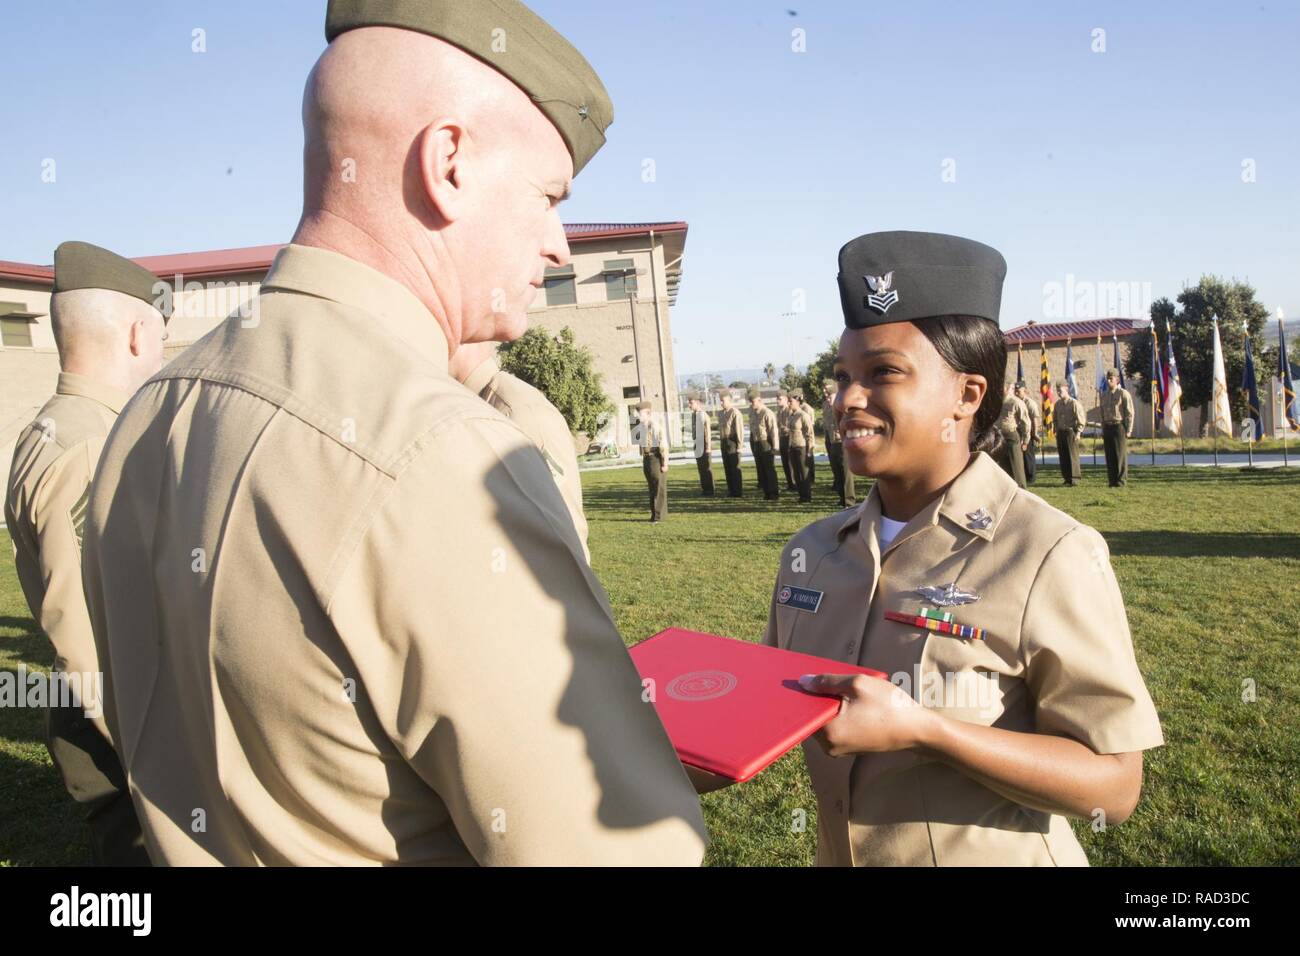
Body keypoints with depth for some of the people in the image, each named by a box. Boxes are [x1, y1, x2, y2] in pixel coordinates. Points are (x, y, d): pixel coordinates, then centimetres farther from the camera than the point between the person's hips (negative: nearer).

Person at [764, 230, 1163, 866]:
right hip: (835, 852, 5)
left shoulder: (1048, 555, -20)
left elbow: (1113, 787, -19)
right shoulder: (811, 551, -4)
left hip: (992, 854, -5)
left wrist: (918, 728, -29)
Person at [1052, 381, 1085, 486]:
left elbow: (1081, 419, -9)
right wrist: (1056, 431, 14)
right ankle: (1067, 479, 14)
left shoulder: (1074, 403, -8)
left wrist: (1078, 433, -14)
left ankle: (1074, 479, -1)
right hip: (1060, 433, 6)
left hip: (1071, 432, -6)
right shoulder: (1057, 404, 11)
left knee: (1072, 456, -5)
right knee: (1063, 457, 7)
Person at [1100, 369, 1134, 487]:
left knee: (1120, 455, -4)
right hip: (1107, 427, 6)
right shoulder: (1104, 395, 14)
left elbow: (1129, 414, -7)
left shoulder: (1124, 394, -5)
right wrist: (1103, 431, 13)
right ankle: (1112, 481, 11)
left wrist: (1128, 431, -12)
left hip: (1119, 427, -6)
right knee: (1109, 455, 6)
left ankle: (1121, 481, 1)